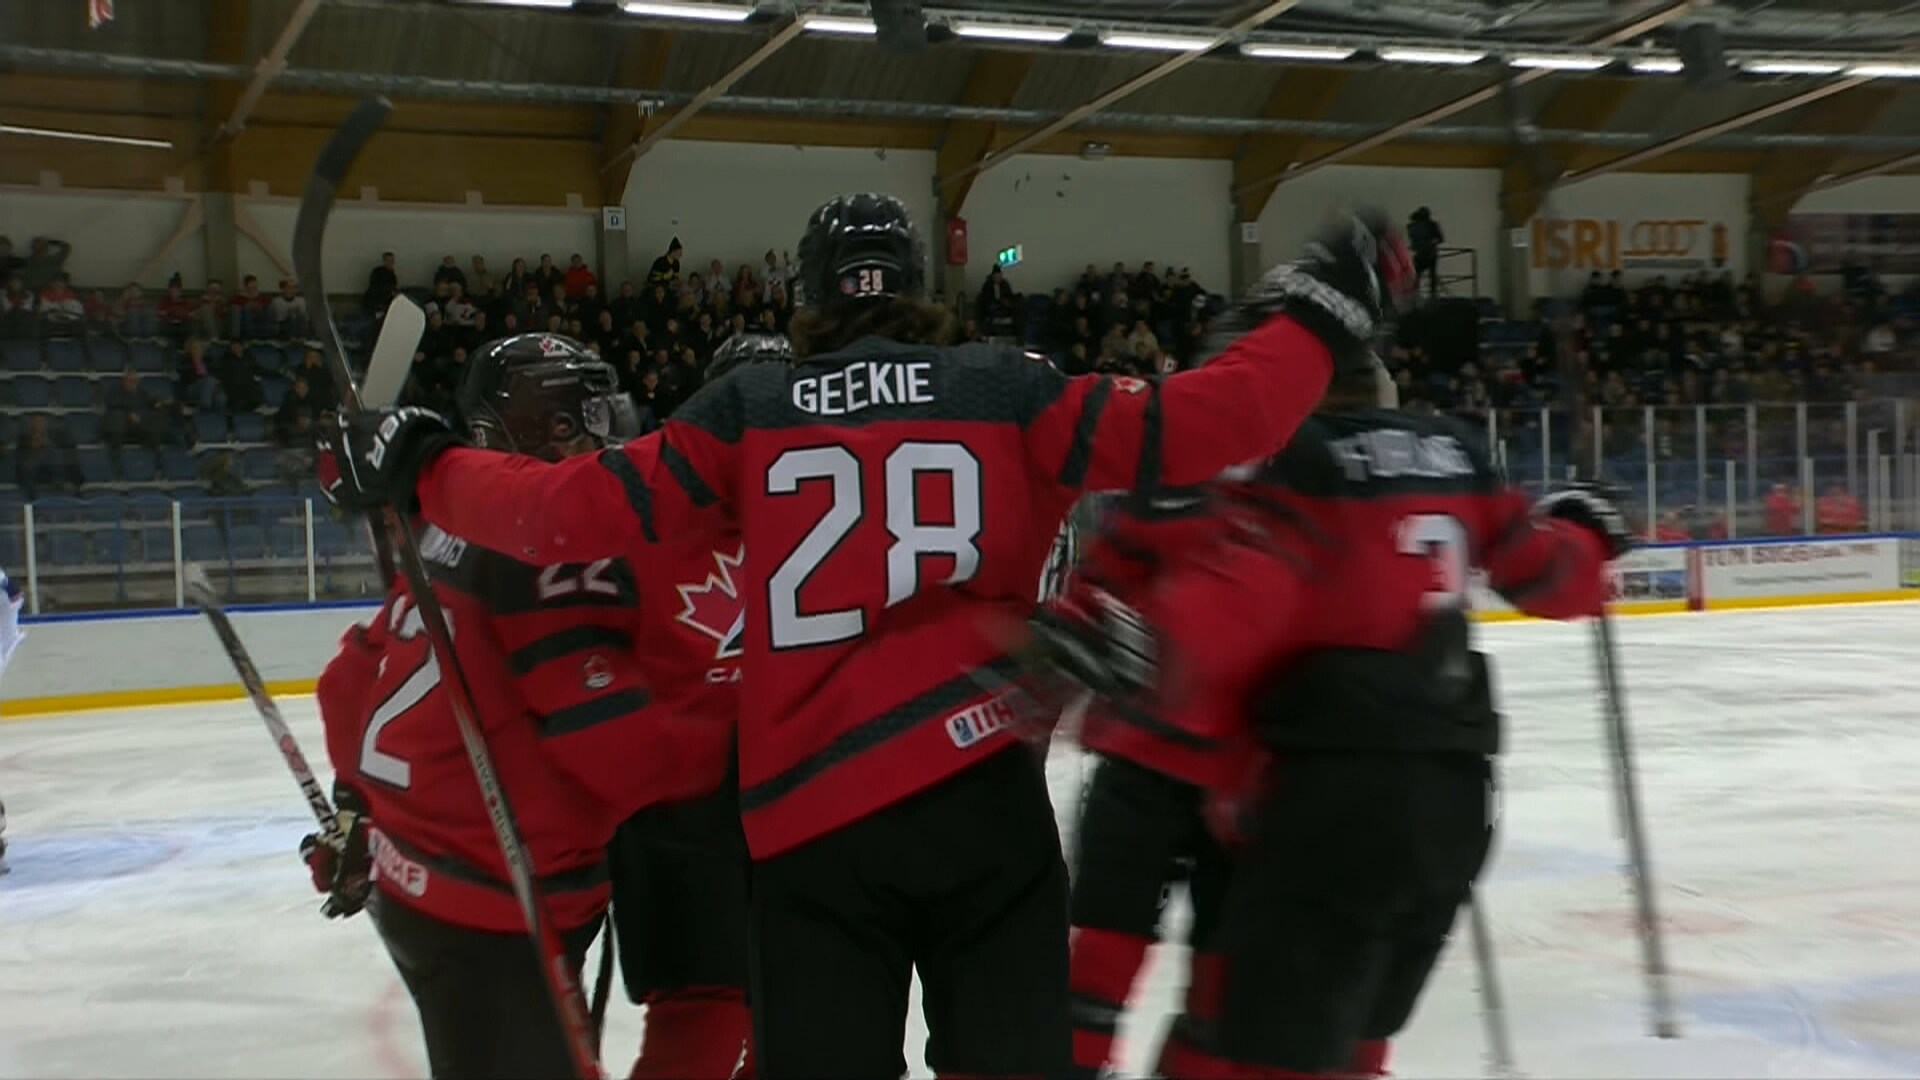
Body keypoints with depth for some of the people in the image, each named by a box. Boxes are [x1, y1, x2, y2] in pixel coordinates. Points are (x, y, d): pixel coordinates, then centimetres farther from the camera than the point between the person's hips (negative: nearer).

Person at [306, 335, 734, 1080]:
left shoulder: (462, 524, 12)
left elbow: (355, 675, 19)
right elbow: (605, 733, -23)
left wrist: (360, 808, 27)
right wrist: (732, 754, -12)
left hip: (412, 873, 10)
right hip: (488, 903, -10)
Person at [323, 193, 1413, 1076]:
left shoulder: (748, 409, 6)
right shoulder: (1001, 389, 5)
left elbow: (578, 511, 3)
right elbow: (1190, 430, -1)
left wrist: (422, 469, 18)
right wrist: (1319, 318, 12)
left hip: (808, 816, 0)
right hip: (981, 785, 0)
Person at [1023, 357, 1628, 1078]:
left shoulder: (1293, 459, -5)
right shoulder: (1454, 454, 13)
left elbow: (1246, 587, -24)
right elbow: (1550, 579, 22)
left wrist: (1136, 639, -37)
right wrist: (1583, 533, 43)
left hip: (1340, 784, -7)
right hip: (1452, 787, 8)